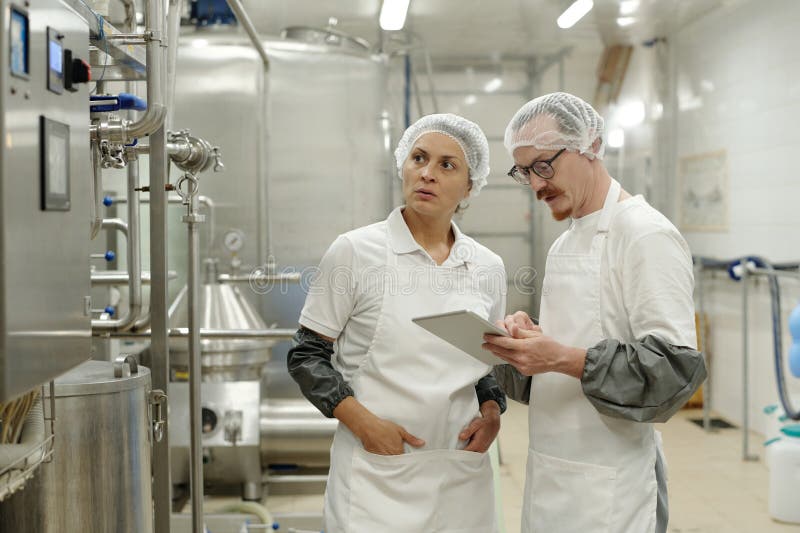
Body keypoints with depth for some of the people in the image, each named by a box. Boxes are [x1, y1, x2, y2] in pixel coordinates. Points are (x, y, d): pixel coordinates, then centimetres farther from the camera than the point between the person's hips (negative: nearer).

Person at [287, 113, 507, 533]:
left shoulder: (488, 268, 5)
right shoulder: (355, 251, -6)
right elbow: (307, 357, -2)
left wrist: (491, 411, -2)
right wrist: (364, 422, -15)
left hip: (462, 477, 4)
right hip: (377, 473, -3)